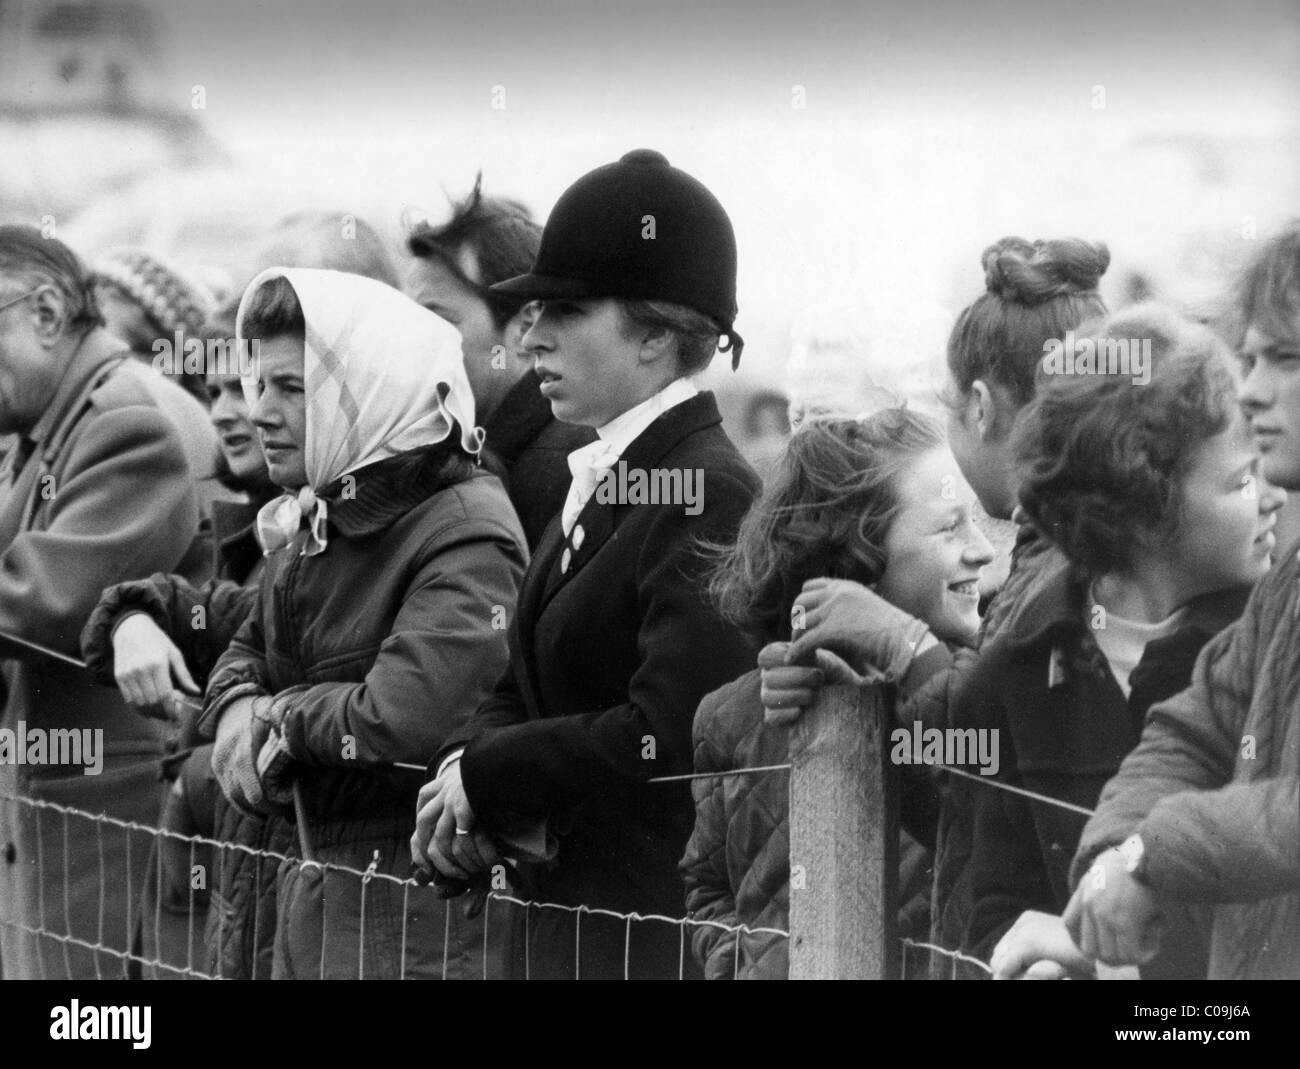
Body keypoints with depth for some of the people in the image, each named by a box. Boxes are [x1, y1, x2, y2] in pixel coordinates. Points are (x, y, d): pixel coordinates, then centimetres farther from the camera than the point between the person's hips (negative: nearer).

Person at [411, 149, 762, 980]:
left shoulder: (708, 494, -15)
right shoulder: (604, 477, 14)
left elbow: (669, 734, -22)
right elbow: (527, 683, 17)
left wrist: (488, 778, -12)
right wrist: (466, 762, -4)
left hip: (661, 920, -9)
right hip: (569, 904, 9)